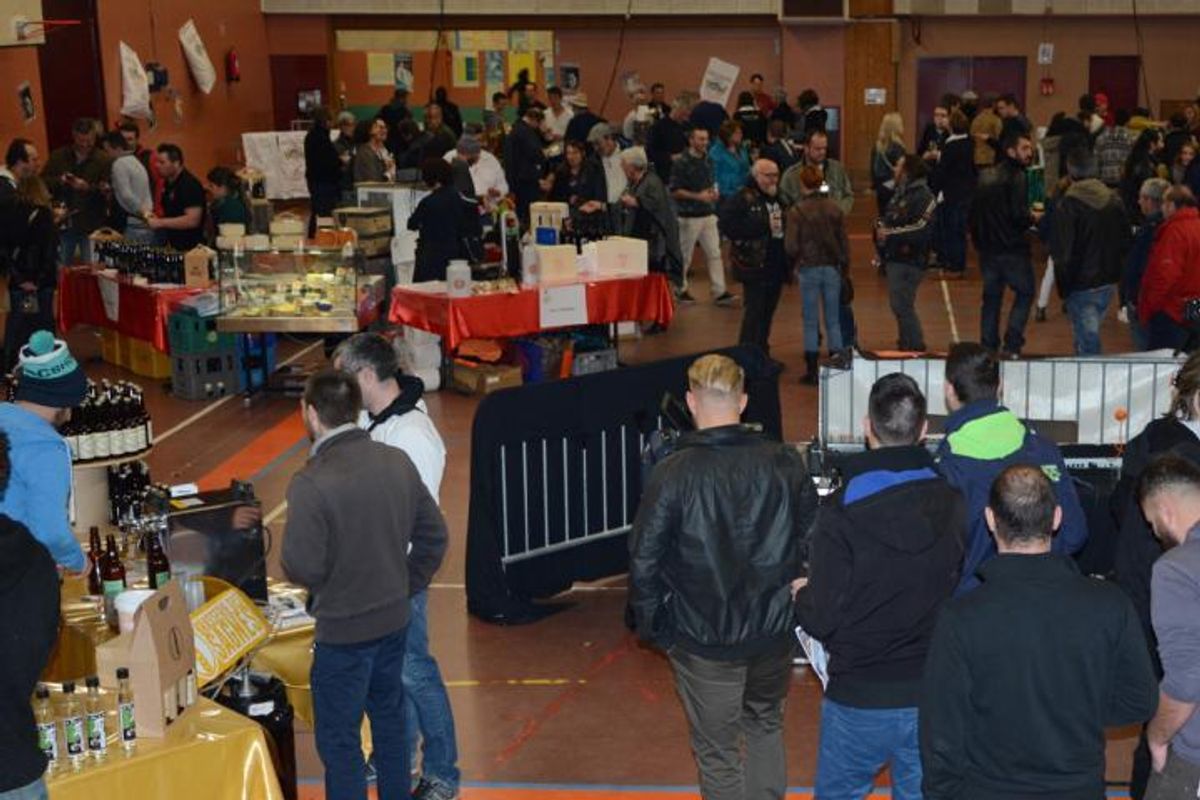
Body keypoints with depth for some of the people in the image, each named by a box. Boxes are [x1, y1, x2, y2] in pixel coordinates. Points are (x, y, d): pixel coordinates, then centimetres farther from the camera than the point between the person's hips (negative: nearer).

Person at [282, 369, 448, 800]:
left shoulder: (311, 484, -24)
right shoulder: (397, 462, -4)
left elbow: (302, 568, -21)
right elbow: (433, 534, 4)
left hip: (343, 632, -6)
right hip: (395, 620, 7)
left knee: (339, 741, 8)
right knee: (389, 719, 24)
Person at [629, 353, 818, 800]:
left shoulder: (673, 474, -17)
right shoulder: (785, 464, -7)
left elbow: (643, 560, -13)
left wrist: (650, 624, 3)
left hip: (704, 641, -3)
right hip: (774, 630, 3)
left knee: (717, 751, 12)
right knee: (766, 726, 27)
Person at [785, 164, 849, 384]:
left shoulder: (797, 211, -10)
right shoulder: (834, 209, 1)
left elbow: (791, 245, -12)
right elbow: (844, 242, 5)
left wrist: (795, 262, 8)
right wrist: (844, 268, 15)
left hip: (808, 269, -3)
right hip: (832, 268, 3)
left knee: (811, 322, 4)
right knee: (833, 320, 11)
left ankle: (812, 370, 7)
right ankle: (838, 356, 9)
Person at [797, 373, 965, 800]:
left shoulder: (840, 513, -18)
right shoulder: (952, 503, -6)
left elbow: (821, 620, -16)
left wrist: (800, 597, 5)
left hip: (860, 699, -3)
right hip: (933, 695, 3)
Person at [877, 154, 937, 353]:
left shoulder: (923, 196, -13)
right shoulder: (900, 193, 19)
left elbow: (921, 228, -24)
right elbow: (887, 219, 29)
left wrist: (890, 233, -19)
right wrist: (880, 229, 6)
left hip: (909, 260, -10)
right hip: (895, 258, 10)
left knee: (902, 306, -11)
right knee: (899, 305, 16)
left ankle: (915, 347, -5)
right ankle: (906, 344, 26)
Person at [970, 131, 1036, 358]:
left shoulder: (985, 176, 11)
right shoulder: (1015, 177, -12)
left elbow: (974, 212, 15)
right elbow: (1018, 215, -20)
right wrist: (1032, 219, -1)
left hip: (987, 248, 7)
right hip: (1011, 248, -7)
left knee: (991, 297, 15)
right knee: (1024, 292, 6)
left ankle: (988, 347, 15)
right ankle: (1012, 345, -3)